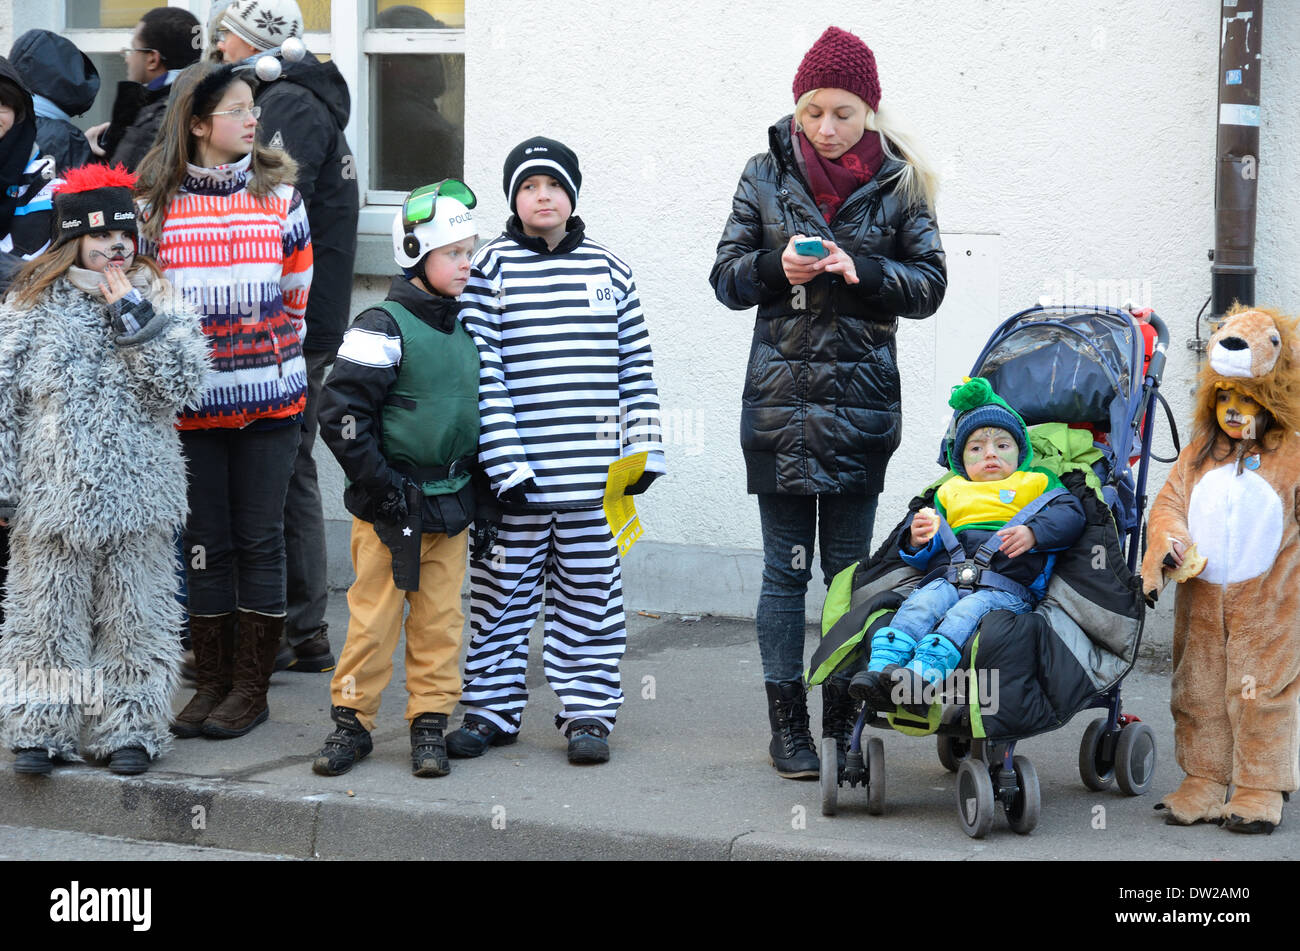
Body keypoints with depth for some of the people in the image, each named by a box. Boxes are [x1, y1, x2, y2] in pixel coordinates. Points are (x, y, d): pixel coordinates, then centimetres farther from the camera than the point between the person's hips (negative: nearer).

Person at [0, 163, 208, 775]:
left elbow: (183, 384, -10)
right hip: (51, 494, 0)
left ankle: (130, 728, 18)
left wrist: (134, 313, -16)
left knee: (135, 615, 7)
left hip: (137, 497, 0)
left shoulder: (156, 300, 3)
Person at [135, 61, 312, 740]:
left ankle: (251, 687, 10)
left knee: (259, 539, 2)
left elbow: (296, 291, 10)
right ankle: (211, 681, 15)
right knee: (206, 543, 6)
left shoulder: (278, 193, 2)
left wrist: (269, 355, 10)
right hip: (192, 399, 0)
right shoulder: (157, 201, 0)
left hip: (270, 401, 0)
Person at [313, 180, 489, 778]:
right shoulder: (383, 327, -11)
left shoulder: (464, 329, 10)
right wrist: (377, 483, -14)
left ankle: (430, 723, 16)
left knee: (440, 618, 8)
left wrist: (470, 476, 15)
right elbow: (341, 409, -14)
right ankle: (351, 720, 11)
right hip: (393, 505, -6)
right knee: (374, 615, 1)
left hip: (450, 503, 6)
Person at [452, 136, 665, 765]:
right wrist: (503, 461, -12)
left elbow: (634, 366, 12)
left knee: (589, 591, 7)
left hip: (593, 475, 2)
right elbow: (482, 372, -6)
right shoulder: (490, 269, 0)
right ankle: (490, 708, 17)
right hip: (516, 472, -2)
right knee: (503, 590, 5)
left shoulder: (608, 270, 10)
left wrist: (644, 452, 7)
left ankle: (587, 713, 15)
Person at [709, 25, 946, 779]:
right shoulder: (767, 175, 4)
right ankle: (787, 723, 8)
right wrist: (776, 268, -15)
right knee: (787, 568, 2)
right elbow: (727, 278, 6)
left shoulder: (897, 183, 2)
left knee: (849, 566, 6)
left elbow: (930, 284, 0)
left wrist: (862, 271, -16)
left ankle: (845, 716, 16)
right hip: (779, 398, 0)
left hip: (861, 403, 0)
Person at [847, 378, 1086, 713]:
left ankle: (923, 676, -57)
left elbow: (1070, 516, 5)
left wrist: (1032, 533, -14)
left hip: (1007, 586, -3)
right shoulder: (950, 493, 34)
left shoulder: (1038, 484, 24)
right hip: (946, 577, 3)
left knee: (966, 613, -34)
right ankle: (881, 667, -50)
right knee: (920, 606, -29)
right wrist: (919, 540, 4)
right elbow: (926, 556, 29)